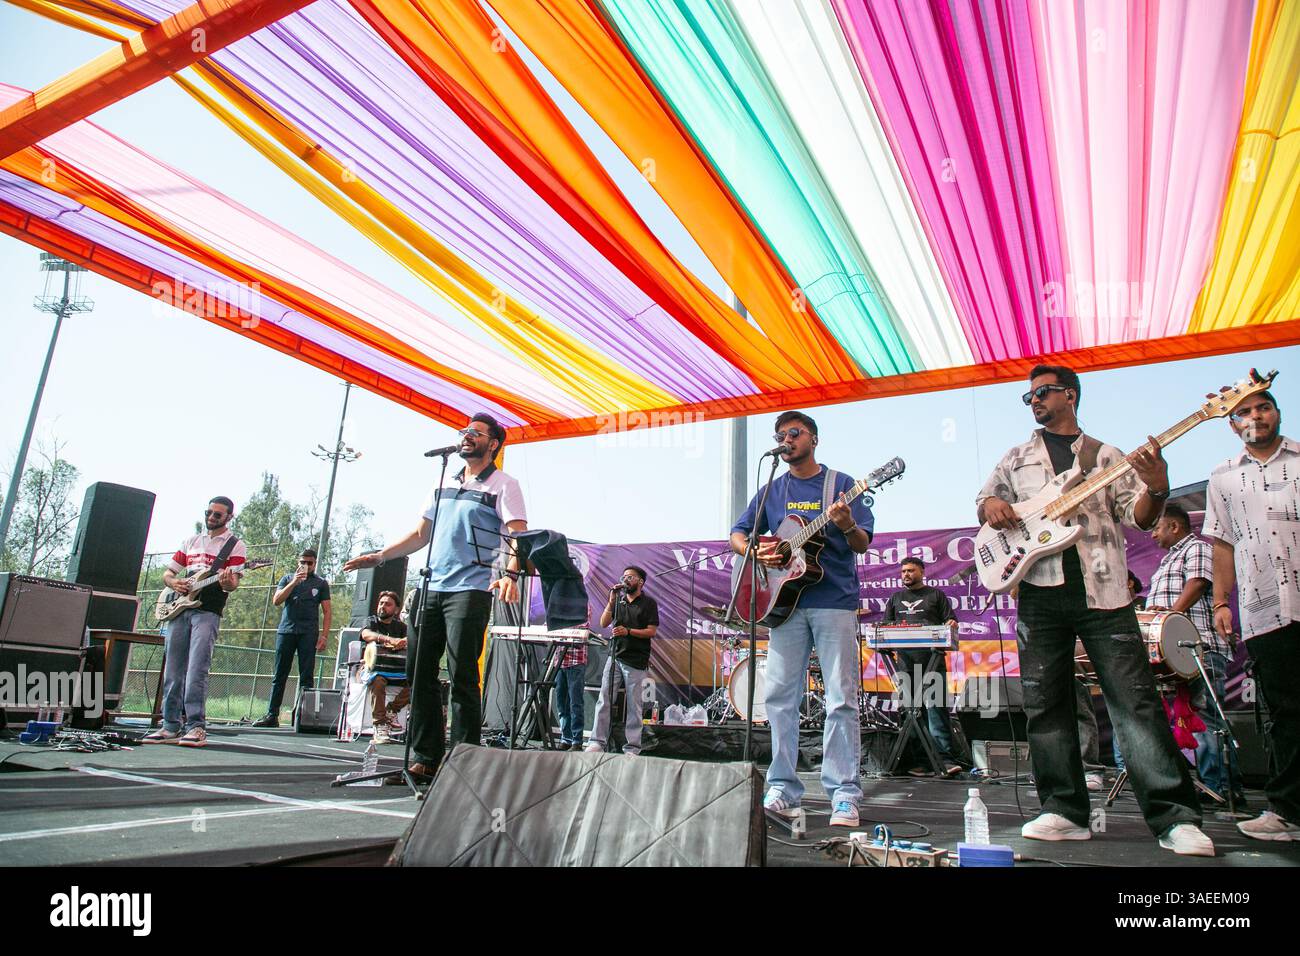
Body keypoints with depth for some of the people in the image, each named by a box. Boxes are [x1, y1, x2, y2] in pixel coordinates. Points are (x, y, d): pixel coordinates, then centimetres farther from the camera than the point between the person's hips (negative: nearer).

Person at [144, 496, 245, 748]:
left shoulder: (235, 545, 4)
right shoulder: (191, 541, 20)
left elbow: (233, 583, -6)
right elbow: (168, 572, 23)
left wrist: (227, 583, -30)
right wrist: (174, 582, 0)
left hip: (207, 611, -5)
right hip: (178, 609, 5)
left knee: (197, 670, -14)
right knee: (173, 670, 6)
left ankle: (196, 726, -12)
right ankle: (171, 726, 12)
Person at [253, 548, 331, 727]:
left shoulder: (321, 583, 11)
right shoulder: (287, 579, 15)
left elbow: (327, 612, 7)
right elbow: (276, 601, 0)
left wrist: (324, 635, -5)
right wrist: (294, 582, -10)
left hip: (308, 633, -2)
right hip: (286, 630, 2)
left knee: (306, 677, -2)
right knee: (279, 675, 4)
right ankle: (271, 715, 8)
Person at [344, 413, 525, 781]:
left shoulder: (503, 485, 0)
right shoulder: (443, 485, 20)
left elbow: (519, 537, -12)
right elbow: (420, 535, 23)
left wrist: (510, 575, -29)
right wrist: (380, 556, 14)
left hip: (470, 591, -7)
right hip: (432, 588, 7)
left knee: (461, 677, -7)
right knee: (419, 671, 5)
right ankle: (426, 758, 14)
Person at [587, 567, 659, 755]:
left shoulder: (648, 603, 2)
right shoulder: (619, 600, 15)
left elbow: (652, 631, -4)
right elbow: (604, 623, 6)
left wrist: (628, 631, -15)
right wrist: (611, 601, -5)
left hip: (636, 661, -4)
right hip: (614, 656, 4)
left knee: (634, 705, -1)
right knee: (604, 700, -3)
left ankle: (632, 748, 6)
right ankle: (598, 743, 0)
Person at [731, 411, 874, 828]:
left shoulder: (840, 484, 5)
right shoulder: (772, 490, 14)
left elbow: (863, 546, 1)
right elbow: (737, 535, 13)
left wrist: (847, 526, -21)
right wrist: (755, 552, -8)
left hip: (834, 601, -3)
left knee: (842, 699, -3)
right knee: (780, 696, 3)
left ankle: (844, 795, 4)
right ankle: (783, 787, 13)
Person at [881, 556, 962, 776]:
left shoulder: (936, 595, 15)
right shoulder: (895, 598, 23)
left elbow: (950, 620, 9)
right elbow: (885, 625, 18)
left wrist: (951, 625, -14)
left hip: (932, 658, -3)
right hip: (905, 659, 3)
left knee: (936, 706, -12)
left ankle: (945, 758, -15)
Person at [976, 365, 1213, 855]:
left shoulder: (1106, 456, 13)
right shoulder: (1017, 458, 19)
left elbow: (1138, 518, 6)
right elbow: (984, 497, 20)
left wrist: (1156, 489, -15)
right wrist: (991, 505, -4)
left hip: (1101, 590, -2)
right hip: (1040, 591, 2)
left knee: (1135, 700, -6)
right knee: (1045, 704, 2)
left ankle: (1175, 818, 0)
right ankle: (1065, 812, 11)